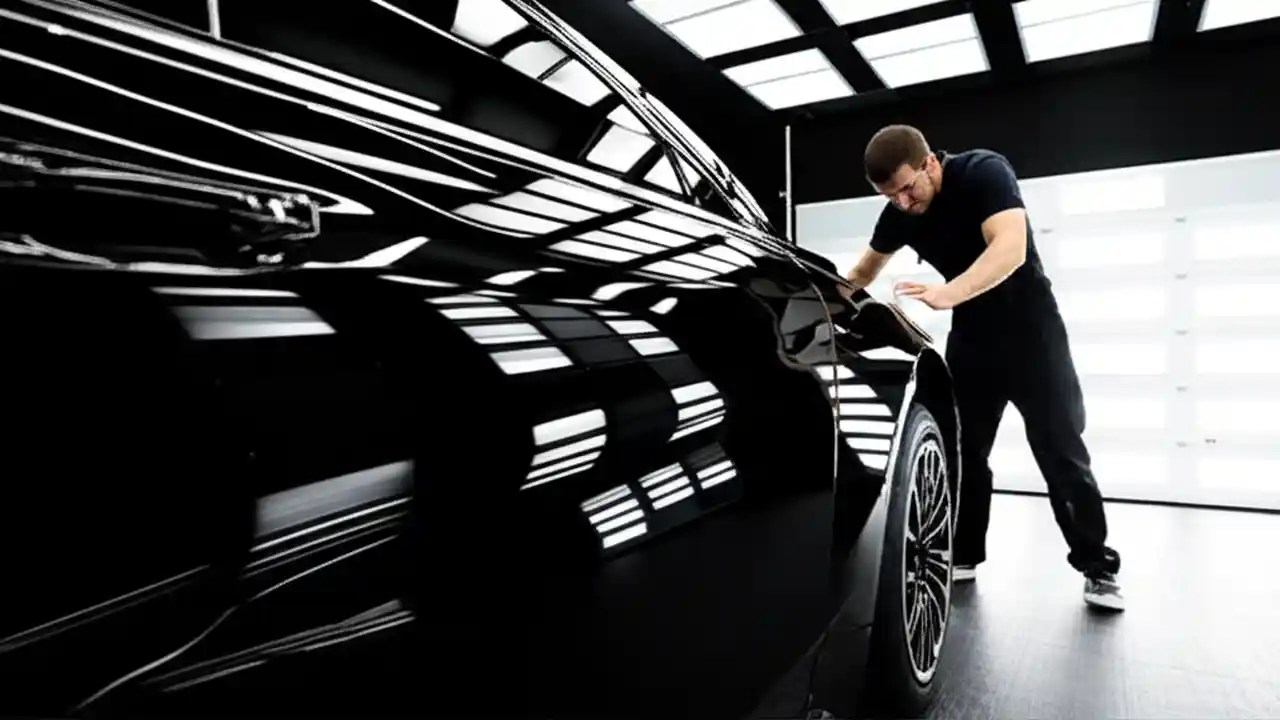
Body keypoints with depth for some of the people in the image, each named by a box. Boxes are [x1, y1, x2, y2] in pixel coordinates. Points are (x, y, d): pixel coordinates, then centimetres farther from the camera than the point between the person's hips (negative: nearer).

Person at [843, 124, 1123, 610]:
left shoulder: (984, 172, -21)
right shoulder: (898, 214, -5)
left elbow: (1011, 247, -38)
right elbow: (865, 270, 13)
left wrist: (947, 294, -53)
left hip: (1030, 329, -5)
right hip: (970, 335, 5)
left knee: (1061, 451, -3)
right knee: (963, 449, 6)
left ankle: (1098, 567, 10)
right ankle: (963, 556, 18)